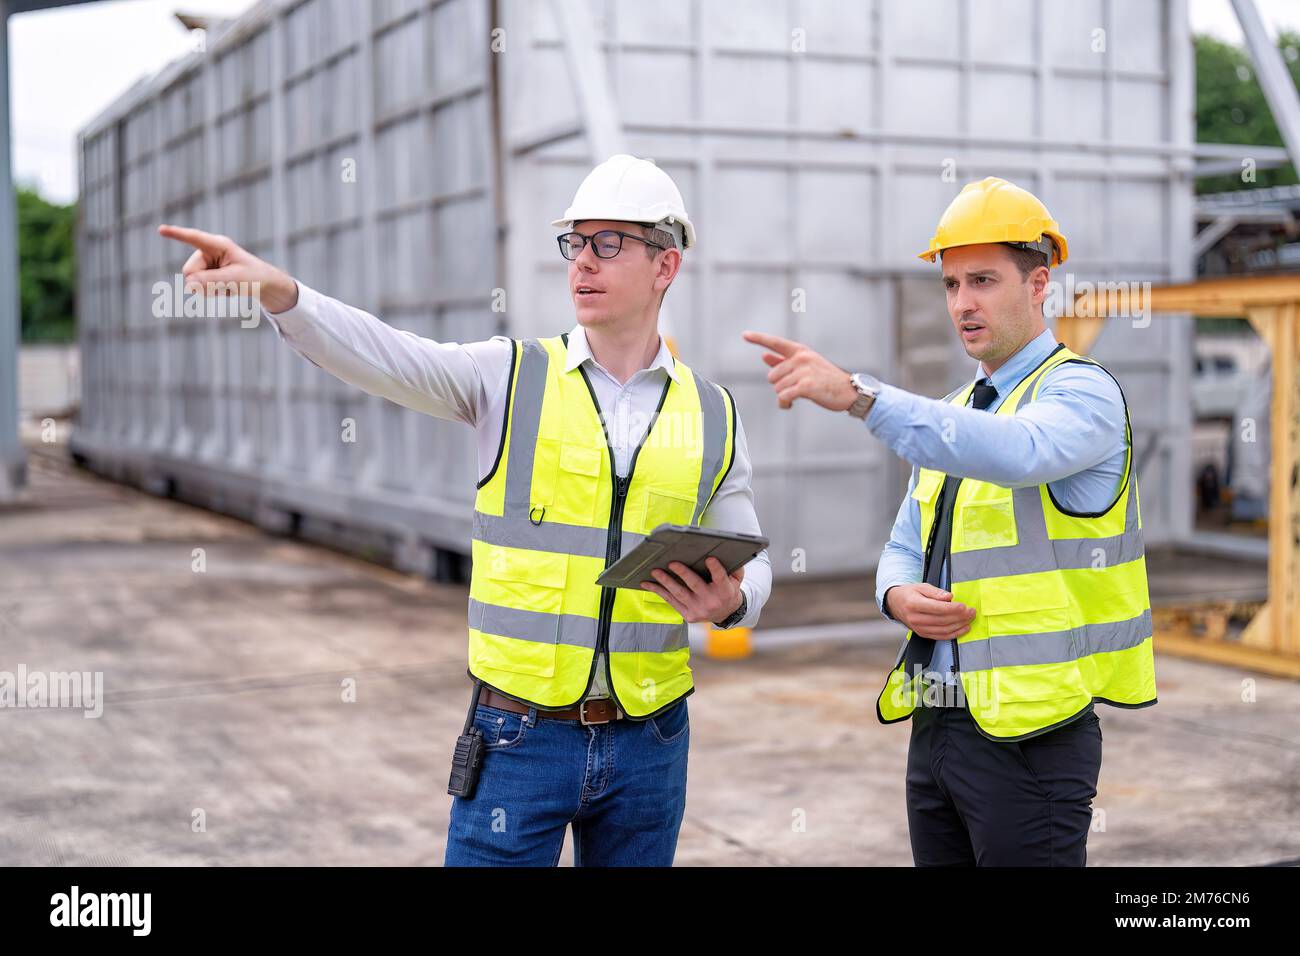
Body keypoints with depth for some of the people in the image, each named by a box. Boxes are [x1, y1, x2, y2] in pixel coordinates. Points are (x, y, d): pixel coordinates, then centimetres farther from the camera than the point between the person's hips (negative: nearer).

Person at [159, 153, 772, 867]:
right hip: (519, 734, -2)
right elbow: (384, 356, -16)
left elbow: (751, 563, 13)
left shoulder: (714, 415, 6)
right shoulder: (512, 377, 0)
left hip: (647, 745, 2)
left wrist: (730, 603, -10)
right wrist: (276, 290, -33)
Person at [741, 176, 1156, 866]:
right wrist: (899, 596, -5)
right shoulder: (952, 414, 17)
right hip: (936, 725, 7)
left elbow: (1017, 452, -32)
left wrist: (857, 395, -40)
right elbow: (904, 547, 20)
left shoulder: (1082, 390, -8)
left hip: (1028, 736, -7)